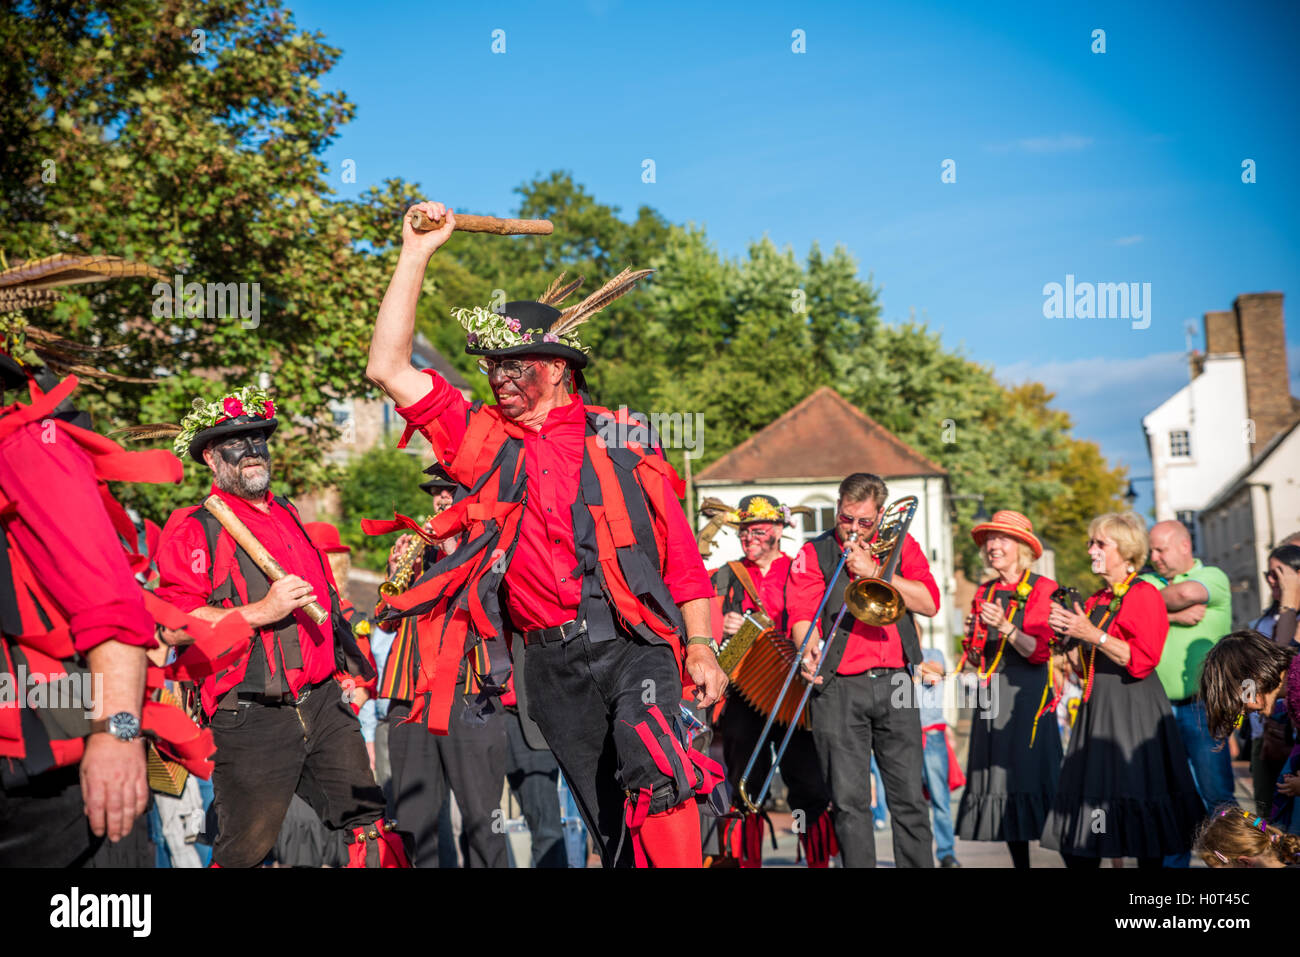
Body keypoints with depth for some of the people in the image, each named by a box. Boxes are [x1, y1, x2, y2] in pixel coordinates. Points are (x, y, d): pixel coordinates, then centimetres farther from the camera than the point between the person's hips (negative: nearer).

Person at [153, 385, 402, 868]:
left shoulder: (289, 517, 20)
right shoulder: (194, 528, -2)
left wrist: (349, 667, 26)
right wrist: (262, 611, -18)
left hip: (325, 704, 7)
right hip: (253, 718, -6)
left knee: (370, 823, 7)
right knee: (246, 850, -3)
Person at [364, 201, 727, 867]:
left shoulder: (619, 438, 8)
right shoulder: (481, 439, 11)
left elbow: (678, 548, 7)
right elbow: (388, 368, 4)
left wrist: (699, 646, 1)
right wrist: (416, 255, 3)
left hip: (633, 642, -2)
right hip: (552, 663, 2)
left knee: (652, 769, -26)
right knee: (607, 820, 7)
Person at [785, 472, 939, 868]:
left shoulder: (899, 545, 12)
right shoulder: (814, 554, 6)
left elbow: (929, 603, 1)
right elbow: (801, 612, -7)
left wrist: (874, 571, -8)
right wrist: (810, 648, -27)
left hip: (894, 683, 2)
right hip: (838, 688, -2)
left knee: (909, 797, 4)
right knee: (849, 800, -3)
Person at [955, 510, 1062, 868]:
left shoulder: (1042, 589, -3)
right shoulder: (984, 593, 14)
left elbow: (1040, 652, -13)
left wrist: (1006, 627, -25)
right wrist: (973, 638, 1)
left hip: (1027, 694, -6)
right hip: (991, 695, 6)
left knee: (1031, 776, -12)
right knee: (999, 781, 5)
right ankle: (1019, 863, 13)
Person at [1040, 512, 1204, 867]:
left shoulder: (1144, 594, -7)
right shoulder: (1094, 601, 16)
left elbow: (1142, 660, -17)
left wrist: (1093, 635, -19)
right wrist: (1066, 635, 3)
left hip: (1133, 706, -8)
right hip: (1097, 706, 8)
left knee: (1140, 812, -4)